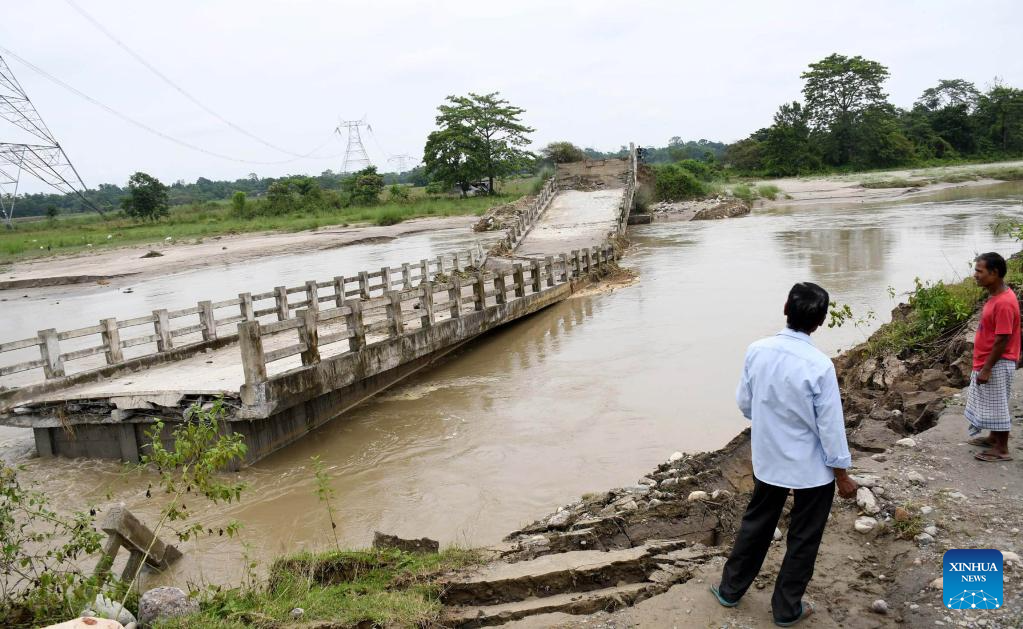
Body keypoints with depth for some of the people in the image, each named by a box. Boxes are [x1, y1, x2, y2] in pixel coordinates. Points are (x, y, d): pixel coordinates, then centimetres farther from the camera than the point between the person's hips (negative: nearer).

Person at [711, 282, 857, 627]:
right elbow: (830, 426, -17)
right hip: (811, 468, -4)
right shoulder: (819, 364, -25)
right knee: (803, 538, 16)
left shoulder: (757, 350, -12)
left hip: (767, 459, 4)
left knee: (756, 524, 23)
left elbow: (744, 403, 1)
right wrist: (842, 474, -4)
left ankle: (730, 588, 37)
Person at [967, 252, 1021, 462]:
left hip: (997, 365, -10)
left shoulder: (1004, 302, -24)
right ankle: (994, 438, 36)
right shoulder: (994, 296, 7)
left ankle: (1002, 449, 12)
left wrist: (986, 368, -21)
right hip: (988, 362, 10)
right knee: (989, 404, 21)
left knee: (996, 405, 1)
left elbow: (1002, 340, -24)